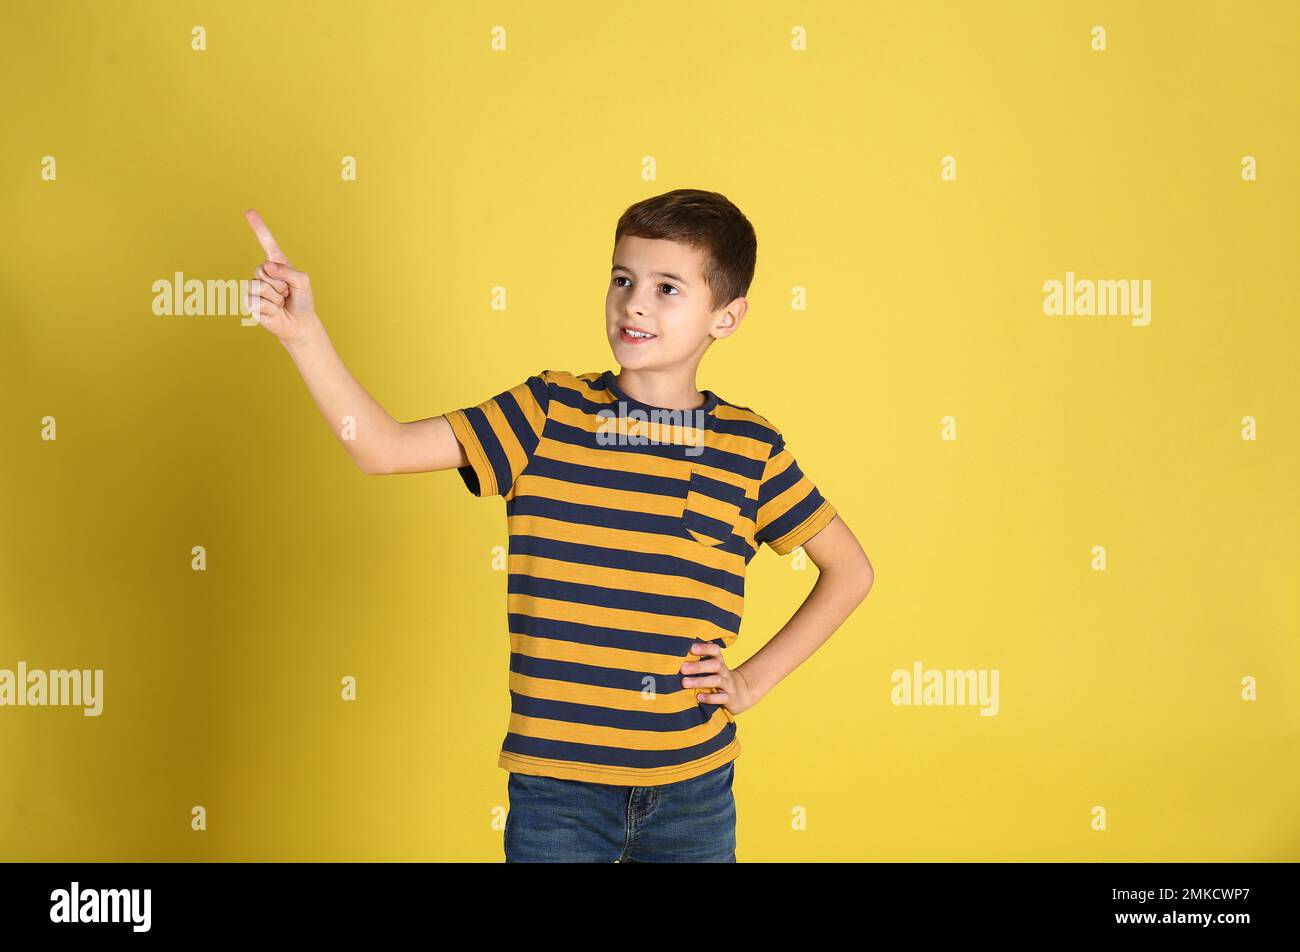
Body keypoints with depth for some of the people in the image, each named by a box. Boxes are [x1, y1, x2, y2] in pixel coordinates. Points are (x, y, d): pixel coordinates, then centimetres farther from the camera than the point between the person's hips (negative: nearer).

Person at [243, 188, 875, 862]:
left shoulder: (750, 447, 0)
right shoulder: (548, 414, -2)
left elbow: (850, 569, 11)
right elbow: (383, 448, -8)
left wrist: (754, 680, 4)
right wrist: (303, 331, -19)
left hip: (691, 793, 1)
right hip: (555, 789, -1)